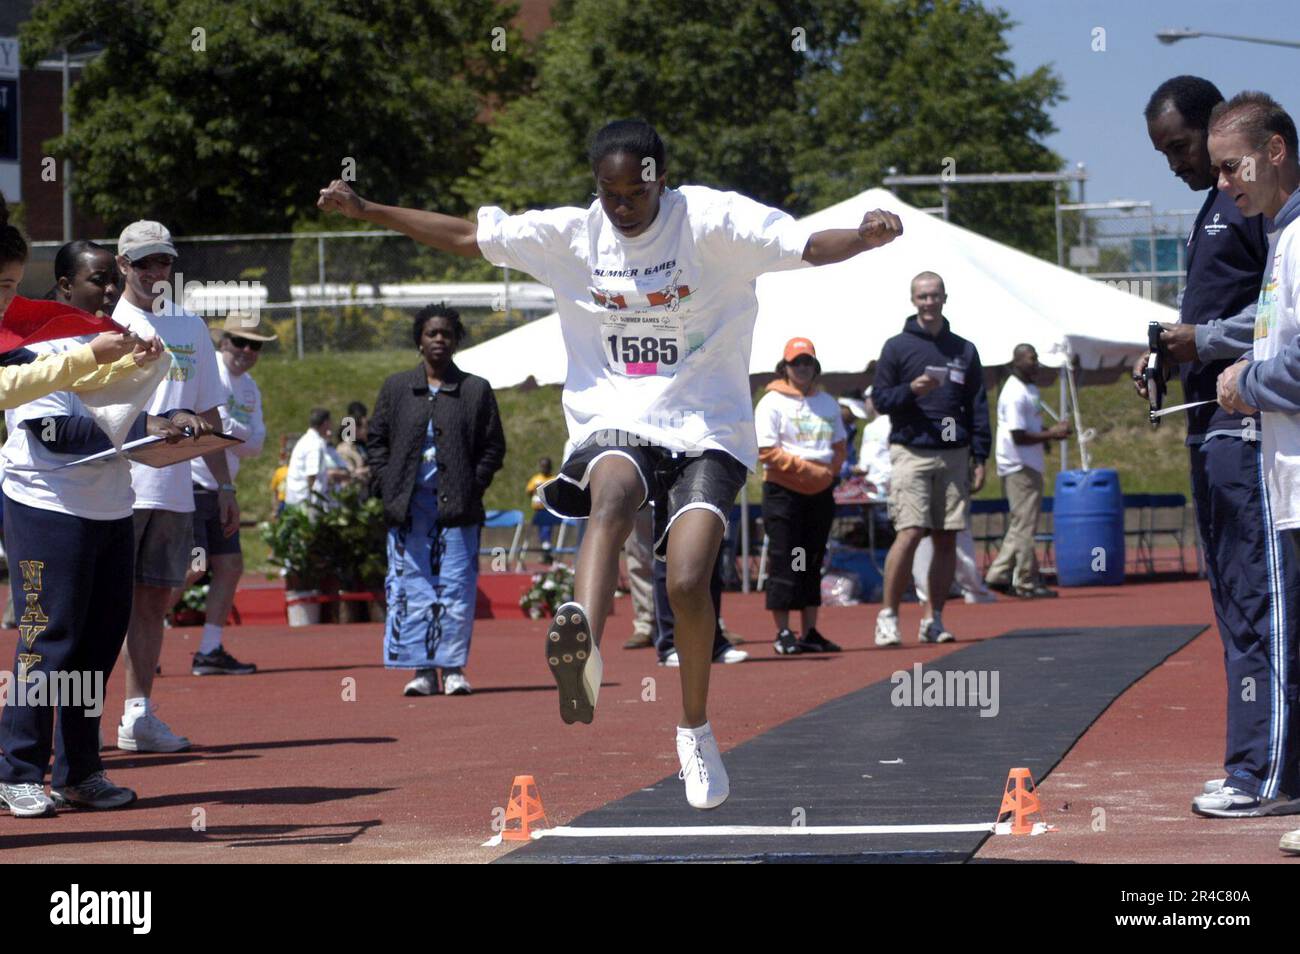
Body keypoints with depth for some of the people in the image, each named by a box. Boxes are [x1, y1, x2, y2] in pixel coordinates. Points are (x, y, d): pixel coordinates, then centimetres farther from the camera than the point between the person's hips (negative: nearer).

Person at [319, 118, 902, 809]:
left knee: (688, 583, -18)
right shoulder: (569, 234, 5)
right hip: (613, 422, 1)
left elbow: (809, 246, -16)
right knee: (614, 491, -35)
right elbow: (466, 237, 14)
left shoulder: (713, 221, -5)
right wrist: (367, 211, 9)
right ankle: (580, 641, -64)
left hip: (706, 431, -1)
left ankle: (695, 731, 8)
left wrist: (866, 236, -37)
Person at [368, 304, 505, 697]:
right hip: (408, 503, 1)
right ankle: (422, 669, 2)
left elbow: (493, 446, 7)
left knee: (457, 588, -3)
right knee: (413, 588, -1)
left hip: (457, 504, -1)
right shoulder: (396, 388, 11)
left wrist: (474, 486, -5)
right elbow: (376, 439, 12)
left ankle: (453, 668, 2)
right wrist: (386, 485, 0)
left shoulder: (476, 390, 7)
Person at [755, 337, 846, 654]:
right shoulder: (772, 403, -4)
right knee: (784, 563, -5)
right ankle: (783, 633, -2)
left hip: (822, 492, 6)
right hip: (784, 489, -6)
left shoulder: (827, 402, 15)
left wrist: (830, 471, -1)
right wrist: (808, 469, -17)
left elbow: (840, 444, 19)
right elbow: (768, 451, -12)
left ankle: (810, 632, 14)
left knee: (813, 563, 9)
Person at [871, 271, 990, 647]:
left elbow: (978, 408, 13)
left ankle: (935, 620, 8)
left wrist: (980, 458, 7)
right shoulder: (897, 347, 5)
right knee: (909, 534, -13)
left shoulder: (964, 350, 14)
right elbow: (879, 398, 3)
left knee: (947, 539, 2)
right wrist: (911, 390, -16)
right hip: (911, 451, -3)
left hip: (954, 455, 3)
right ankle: (888, 616, -7)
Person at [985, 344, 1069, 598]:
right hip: (1019, 466, -10)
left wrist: (1053, 431, 8)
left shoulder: (1030, 390, 15)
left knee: (1020, 524, 13)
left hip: (1030, 465, 10)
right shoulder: (1015, 394, -17)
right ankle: (1027, 582, -3)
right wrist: (1051, 434, -17)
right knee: (1024, 524, -6)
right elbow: (1018, 436, -21)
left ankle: (998, 575, 15)